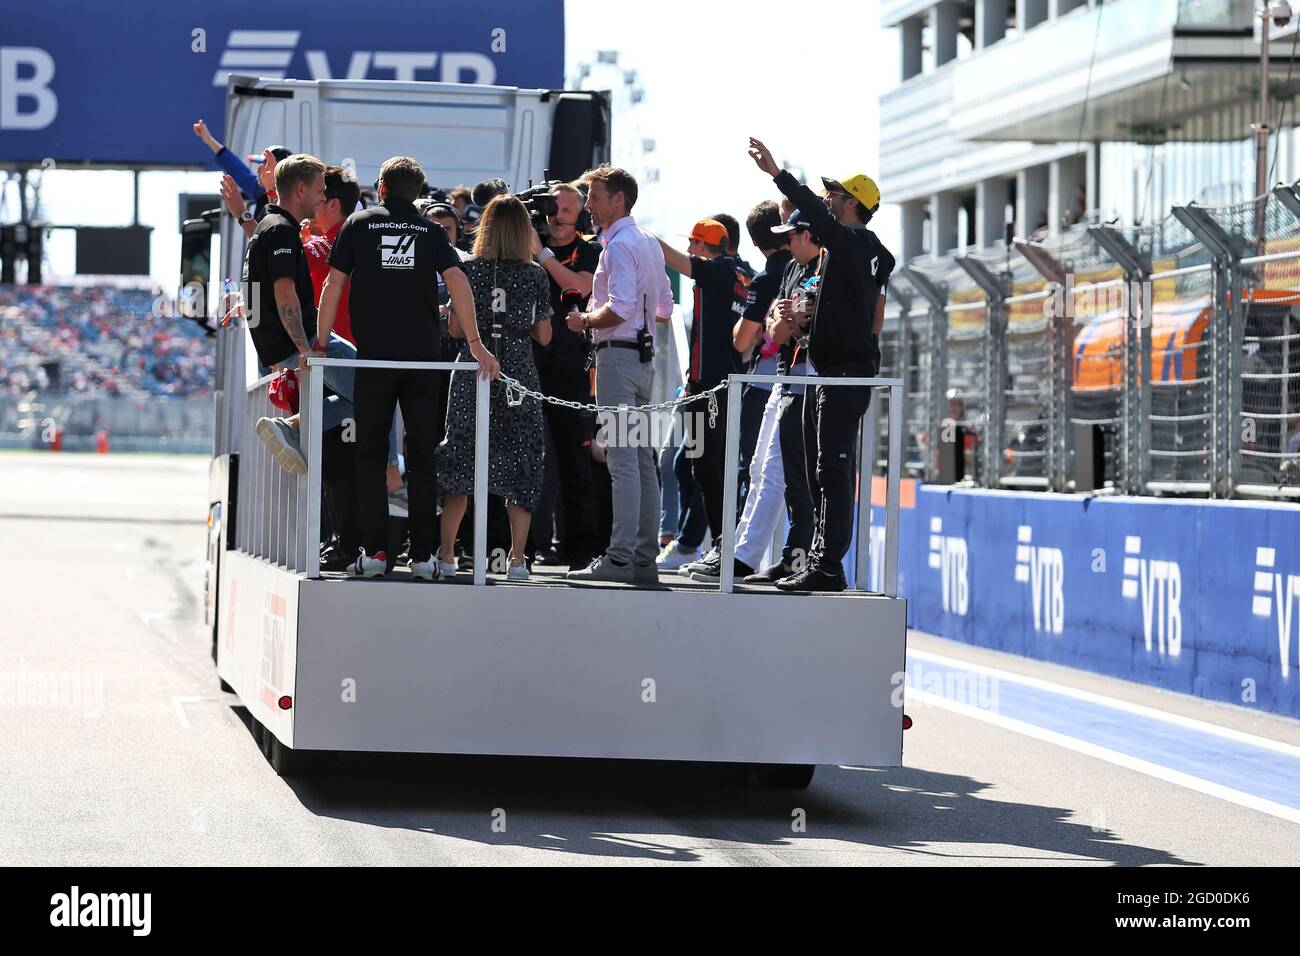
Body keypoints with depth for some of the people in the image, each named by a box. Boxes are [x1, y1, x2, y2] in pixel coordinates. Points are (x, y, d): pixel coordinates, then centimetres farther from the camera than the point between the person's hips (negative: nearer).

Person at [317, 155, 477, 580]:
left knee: (371, 455, 5)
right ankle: (422, 555, 2)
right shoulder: (430, 231, 8)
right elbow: (457, 282, -4)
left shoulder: (358, 224, 6)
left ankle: (374, 550, -3)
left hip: (374, 355, -1)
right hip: (423, 355, 1)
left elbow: (334, 285, 2)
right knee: (421, 456, 5)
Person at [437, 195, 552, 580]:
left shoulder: (469, 269, -1)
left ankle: (446, 553, 7)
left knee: (461, 461, 8)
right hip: (519, 372, 0)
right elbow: (543, 336, 3)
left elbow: (455, 329, 0)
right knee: (519, 464, 6)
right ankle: (517, 558, 2)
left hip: (472, 372, 0)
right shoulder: (535, 275, -1)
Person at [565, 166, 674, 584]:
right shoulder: (650, 244, 17)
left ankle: (620, 558, -13)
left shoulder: (619, 245, -13)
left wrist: (585, 321, -8)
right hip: (644, 356, 10)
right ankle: (644, 557, 12)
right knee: (642, 459, 10)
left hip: (618, 355, -10)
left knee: (622, 459, -11)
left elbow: (619, 308, -24)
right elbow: (664, 308, 23)